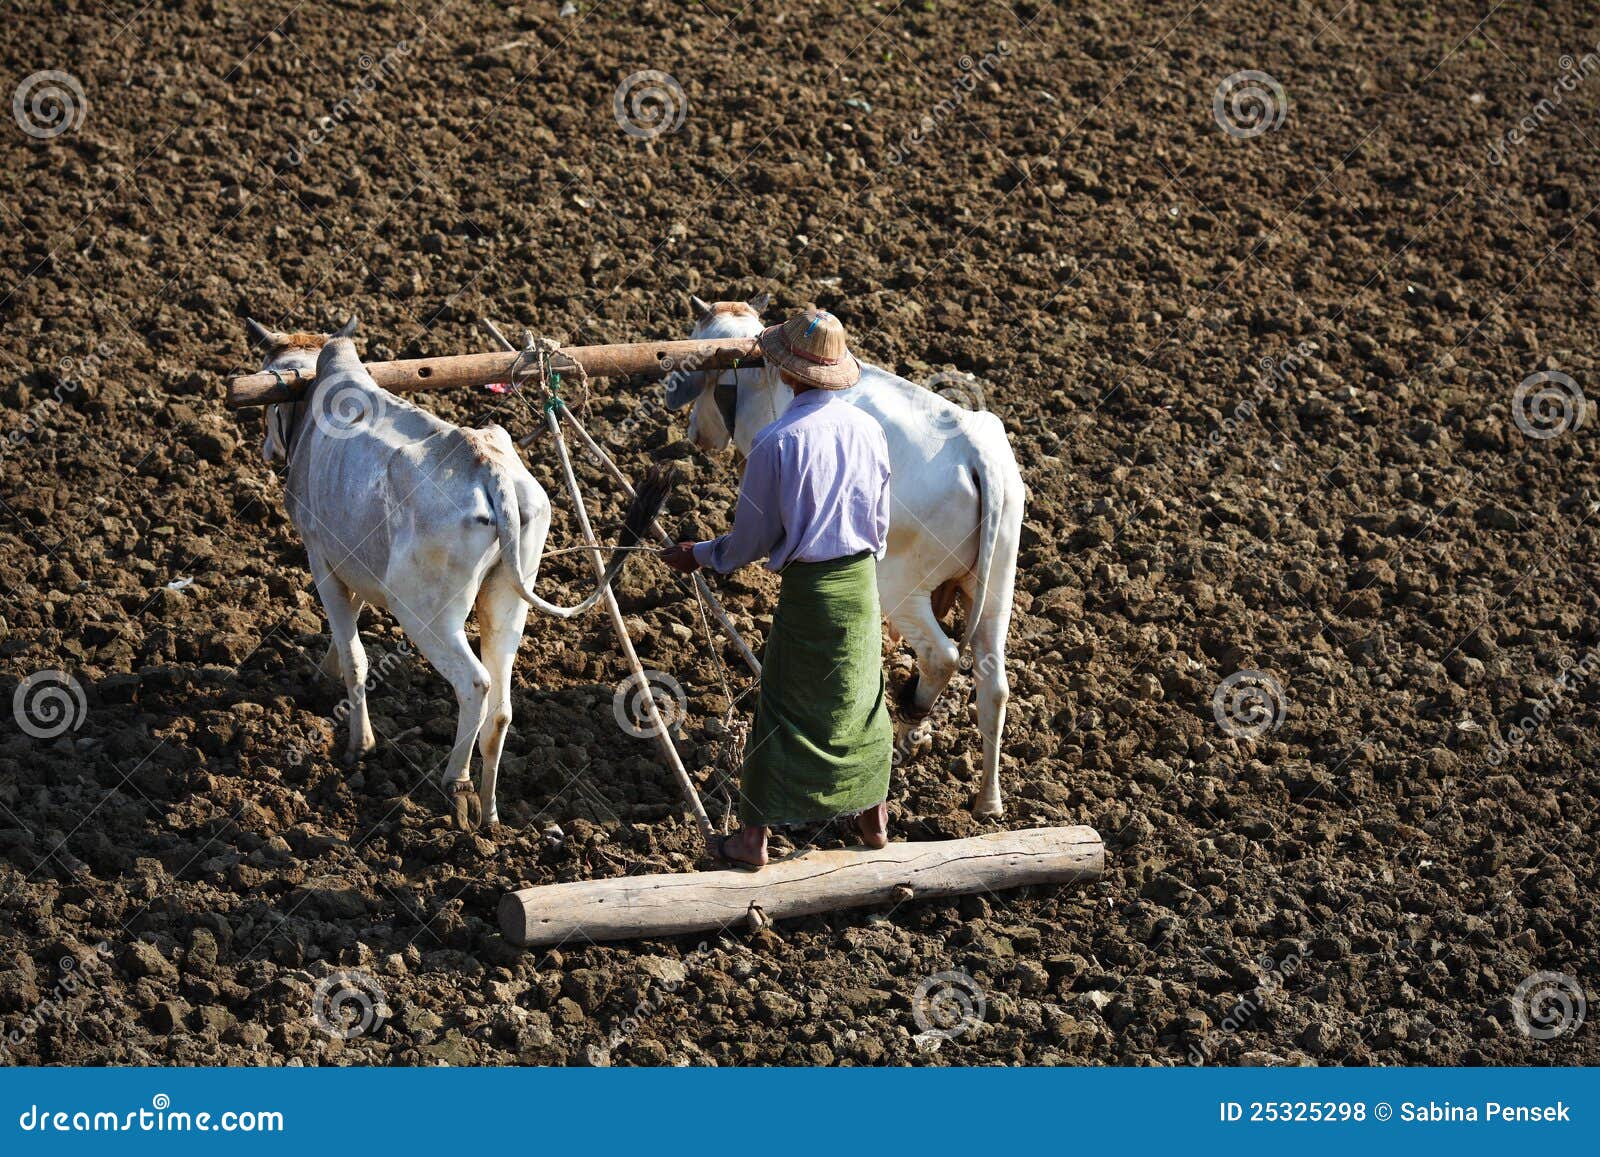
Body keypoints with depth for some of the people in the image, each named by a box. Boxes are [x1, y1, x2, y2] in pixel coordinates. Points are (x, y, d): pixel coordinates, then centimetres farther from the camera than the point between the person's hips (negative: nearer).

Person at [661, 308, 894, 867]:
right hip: (862, 583, 4)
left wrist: (697, 556, 8)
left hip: (807, 588, -4)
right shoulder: (868, 429, -3)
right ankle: (874, 819, 32)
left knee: (783, 707, 5)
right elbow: (881, 523, 8)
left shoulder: (776, 442, -18)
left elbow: (751, 538, -10)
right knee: (862, 699, 19)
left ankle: (755, 834, 13)